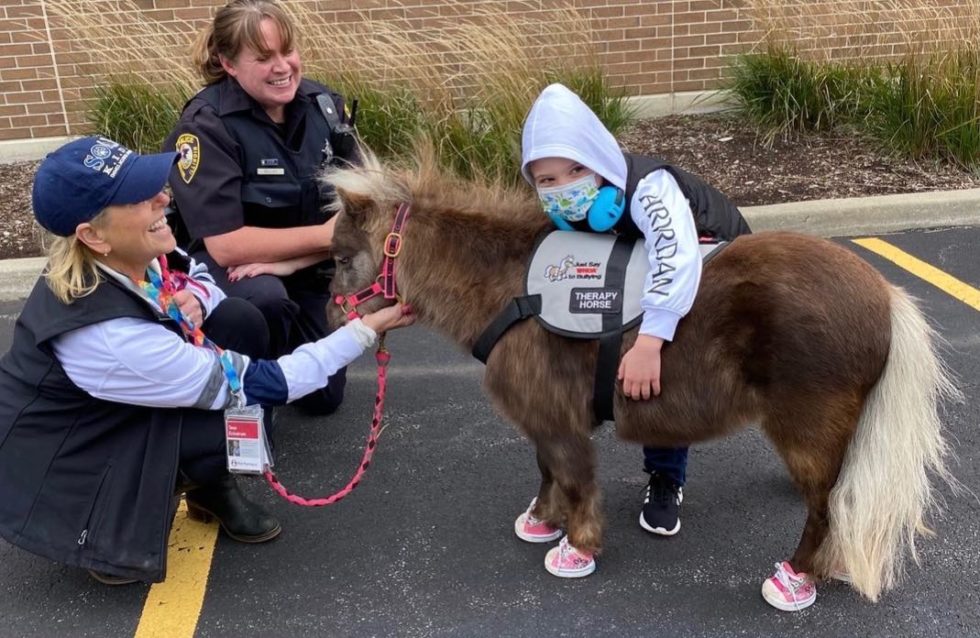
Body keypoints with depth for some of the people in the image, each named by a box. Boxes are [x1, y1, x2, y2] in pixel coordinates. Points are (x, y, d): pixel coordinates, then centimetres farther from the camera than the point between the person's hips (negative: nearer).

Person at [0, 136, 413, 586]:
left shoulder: (128, 258, -16)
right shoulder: (109, 338, -38)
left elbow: (199, 276, 6)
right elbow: (256, 385, -30)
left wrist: (195, 296, -20)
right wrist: (365, 330, -28)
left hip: (107, 411, 7)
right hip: (50, 466, -7)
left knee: (240, 323, -10)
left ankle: (209, 487, 5)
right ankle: (109, 534, 1)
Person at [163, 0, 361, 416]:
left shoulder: (323, 105, -12)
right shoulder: (205, 126, -25)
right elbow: (226, 245, -30)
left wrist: (290, 261, -28)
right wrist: (326, 234, -34)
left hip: (307, 271, 5)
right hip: (224, 266, -4)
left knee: (323, 398, 11)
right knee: (266, 301, -40)